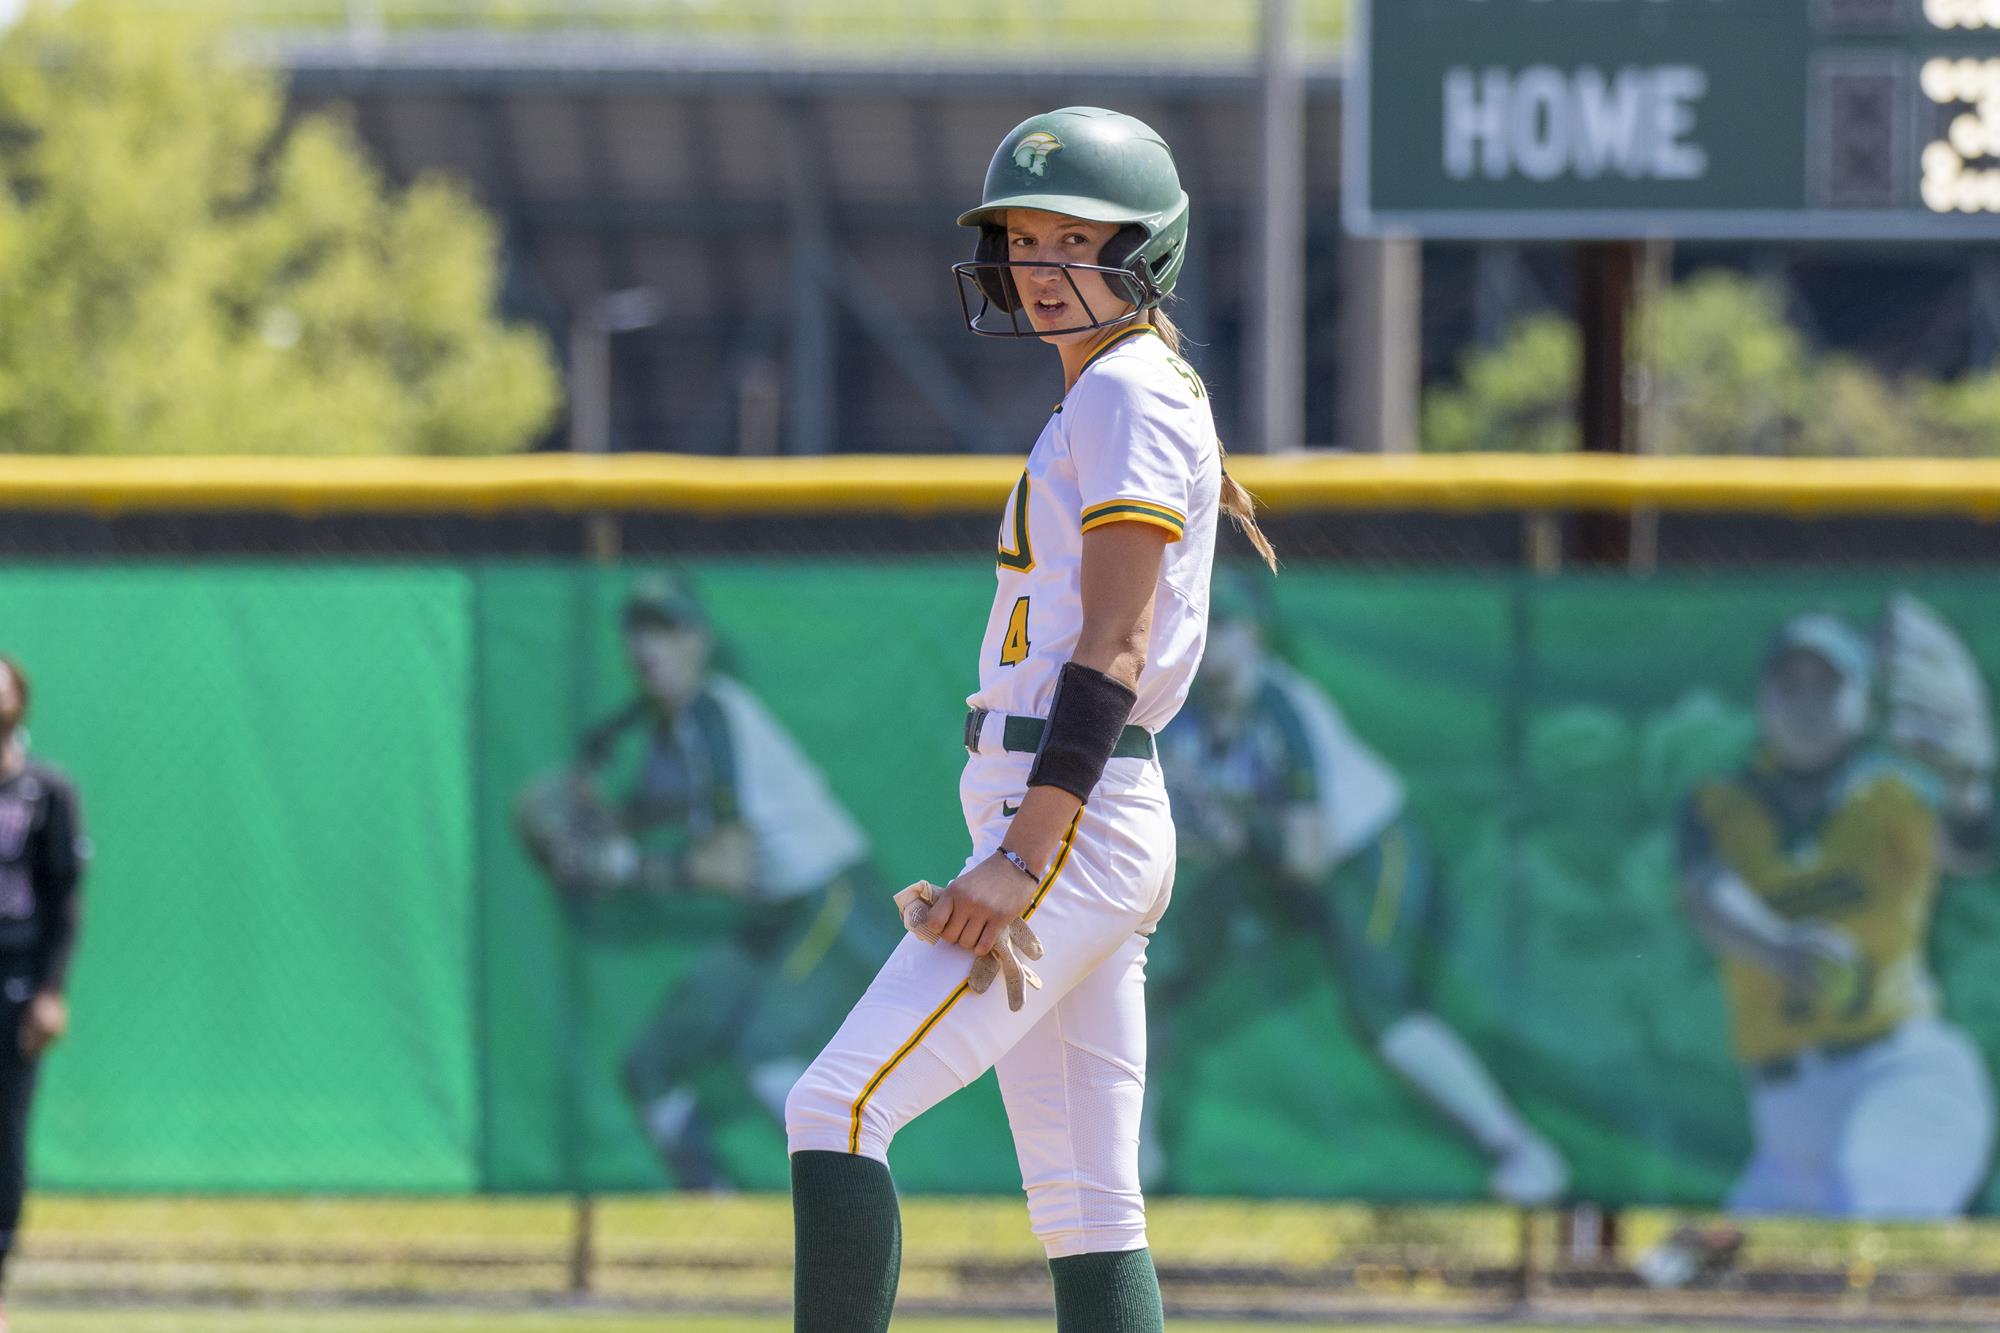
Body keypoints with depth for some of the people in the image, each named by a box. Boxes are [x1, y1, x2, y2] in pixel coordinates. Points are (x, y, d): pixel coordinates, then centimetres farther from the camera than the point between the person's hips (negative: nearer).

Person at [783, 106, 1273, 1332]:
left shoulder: (1130, 394, -9)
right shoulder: (1096, 401, 21)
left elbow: (1114, 649, -18)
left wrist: (1021, 861, -24)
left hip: (1071, 819, -10)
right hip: (1080, 829, 10)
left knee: (839, 1109, -17)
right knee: (1084, 1208, 6)